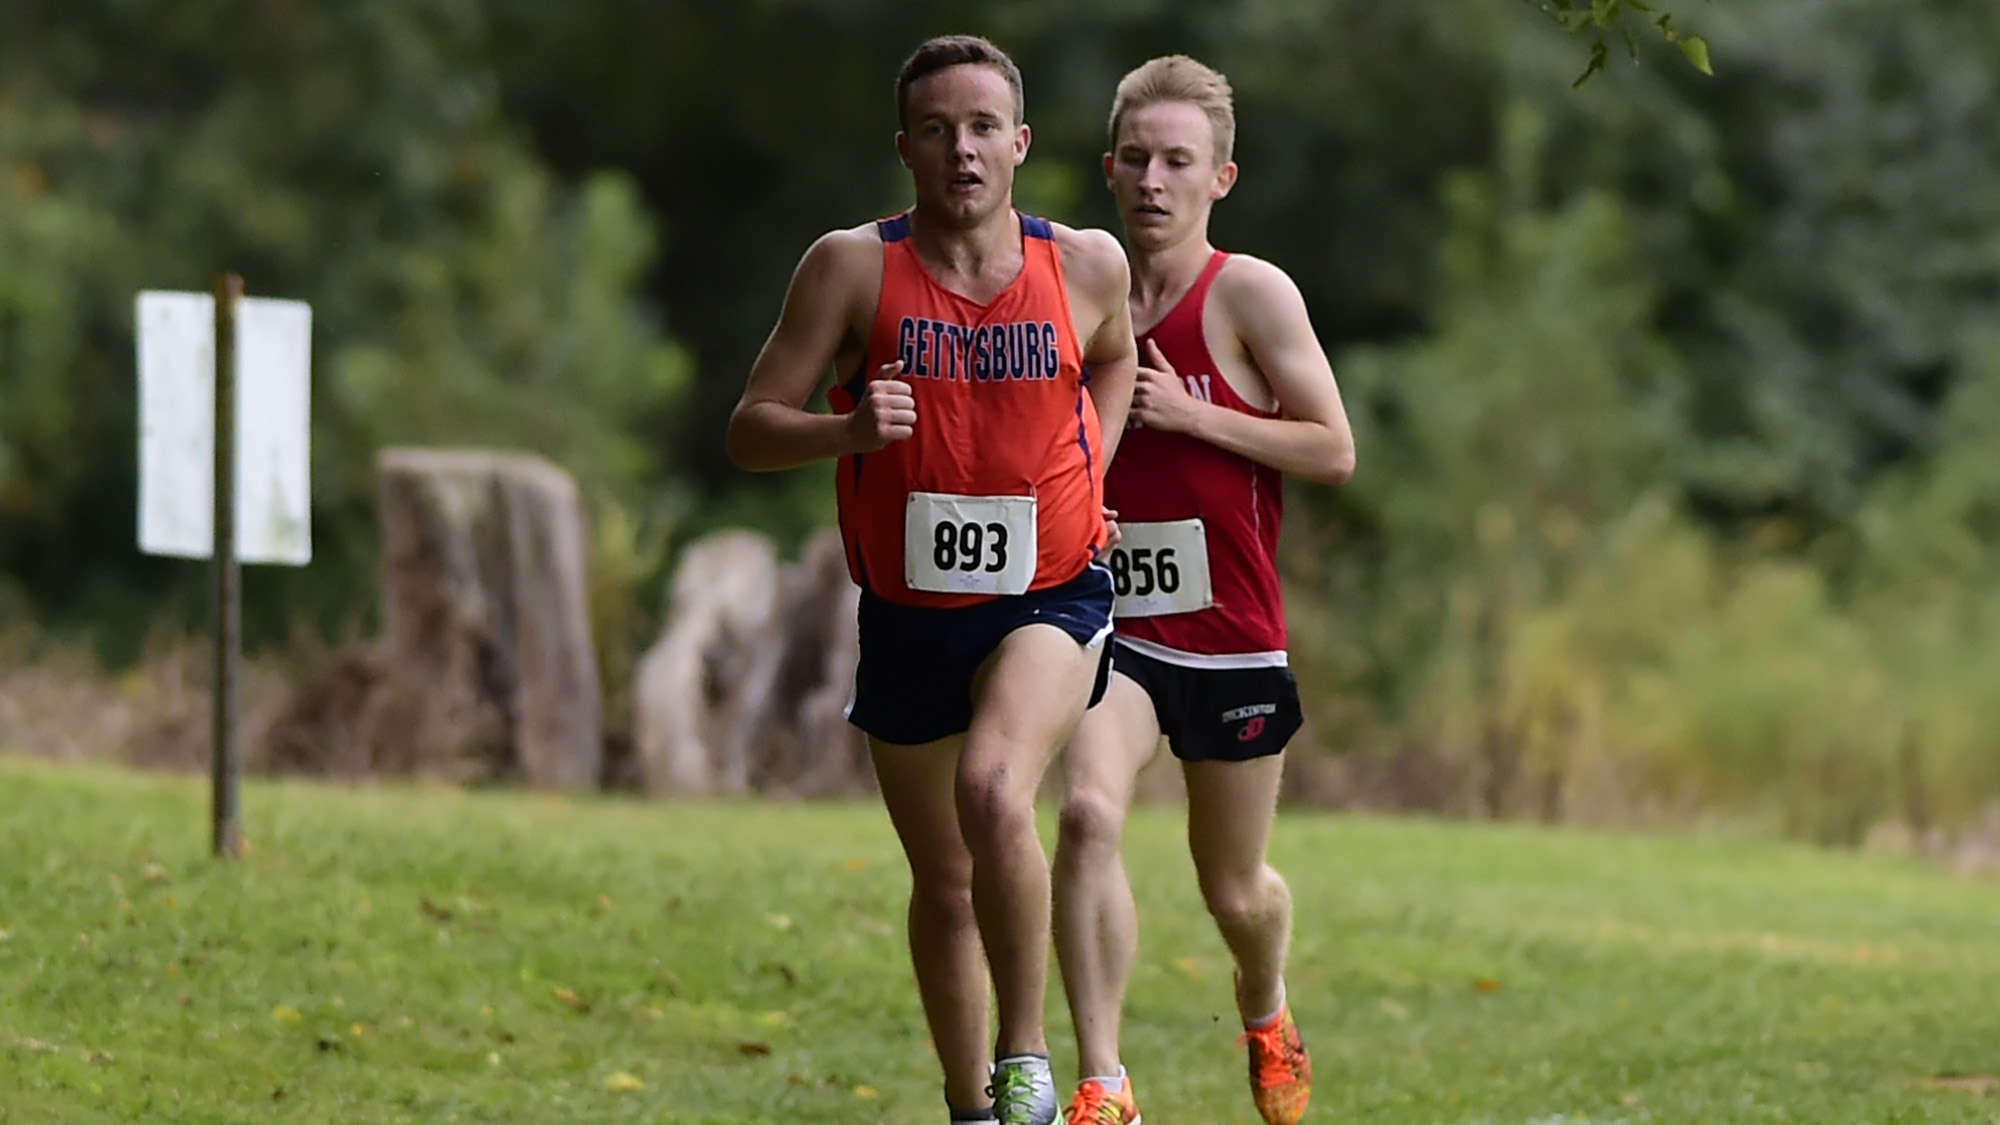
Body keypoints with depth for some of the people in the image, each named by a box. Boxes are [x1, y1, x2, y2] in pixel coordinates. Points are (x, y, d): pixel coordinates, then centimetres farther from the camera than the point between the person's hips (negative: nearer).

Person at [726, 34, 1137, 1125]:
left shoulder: (1087, 264, -2)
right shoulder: (854, 266, -7)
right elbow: (749, 432, -7)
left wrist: (1085, 480, 9)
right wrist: (847, 430, -26)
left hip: (1050, 596, -2)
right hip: (907, 612, 2)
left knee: (993, 792, -30)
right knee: (944, 887, 12)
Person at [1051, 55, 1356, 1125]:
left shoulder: (1251, 295, -8)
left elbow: (1333, 452, -9)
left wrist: (1189, 415, -17)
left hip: (1231, 638, -2)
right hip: (1114, 625, 2)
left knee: (1235, 893, 12)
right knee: (1087, 812, -26)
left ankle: (1265, 1010, 47)